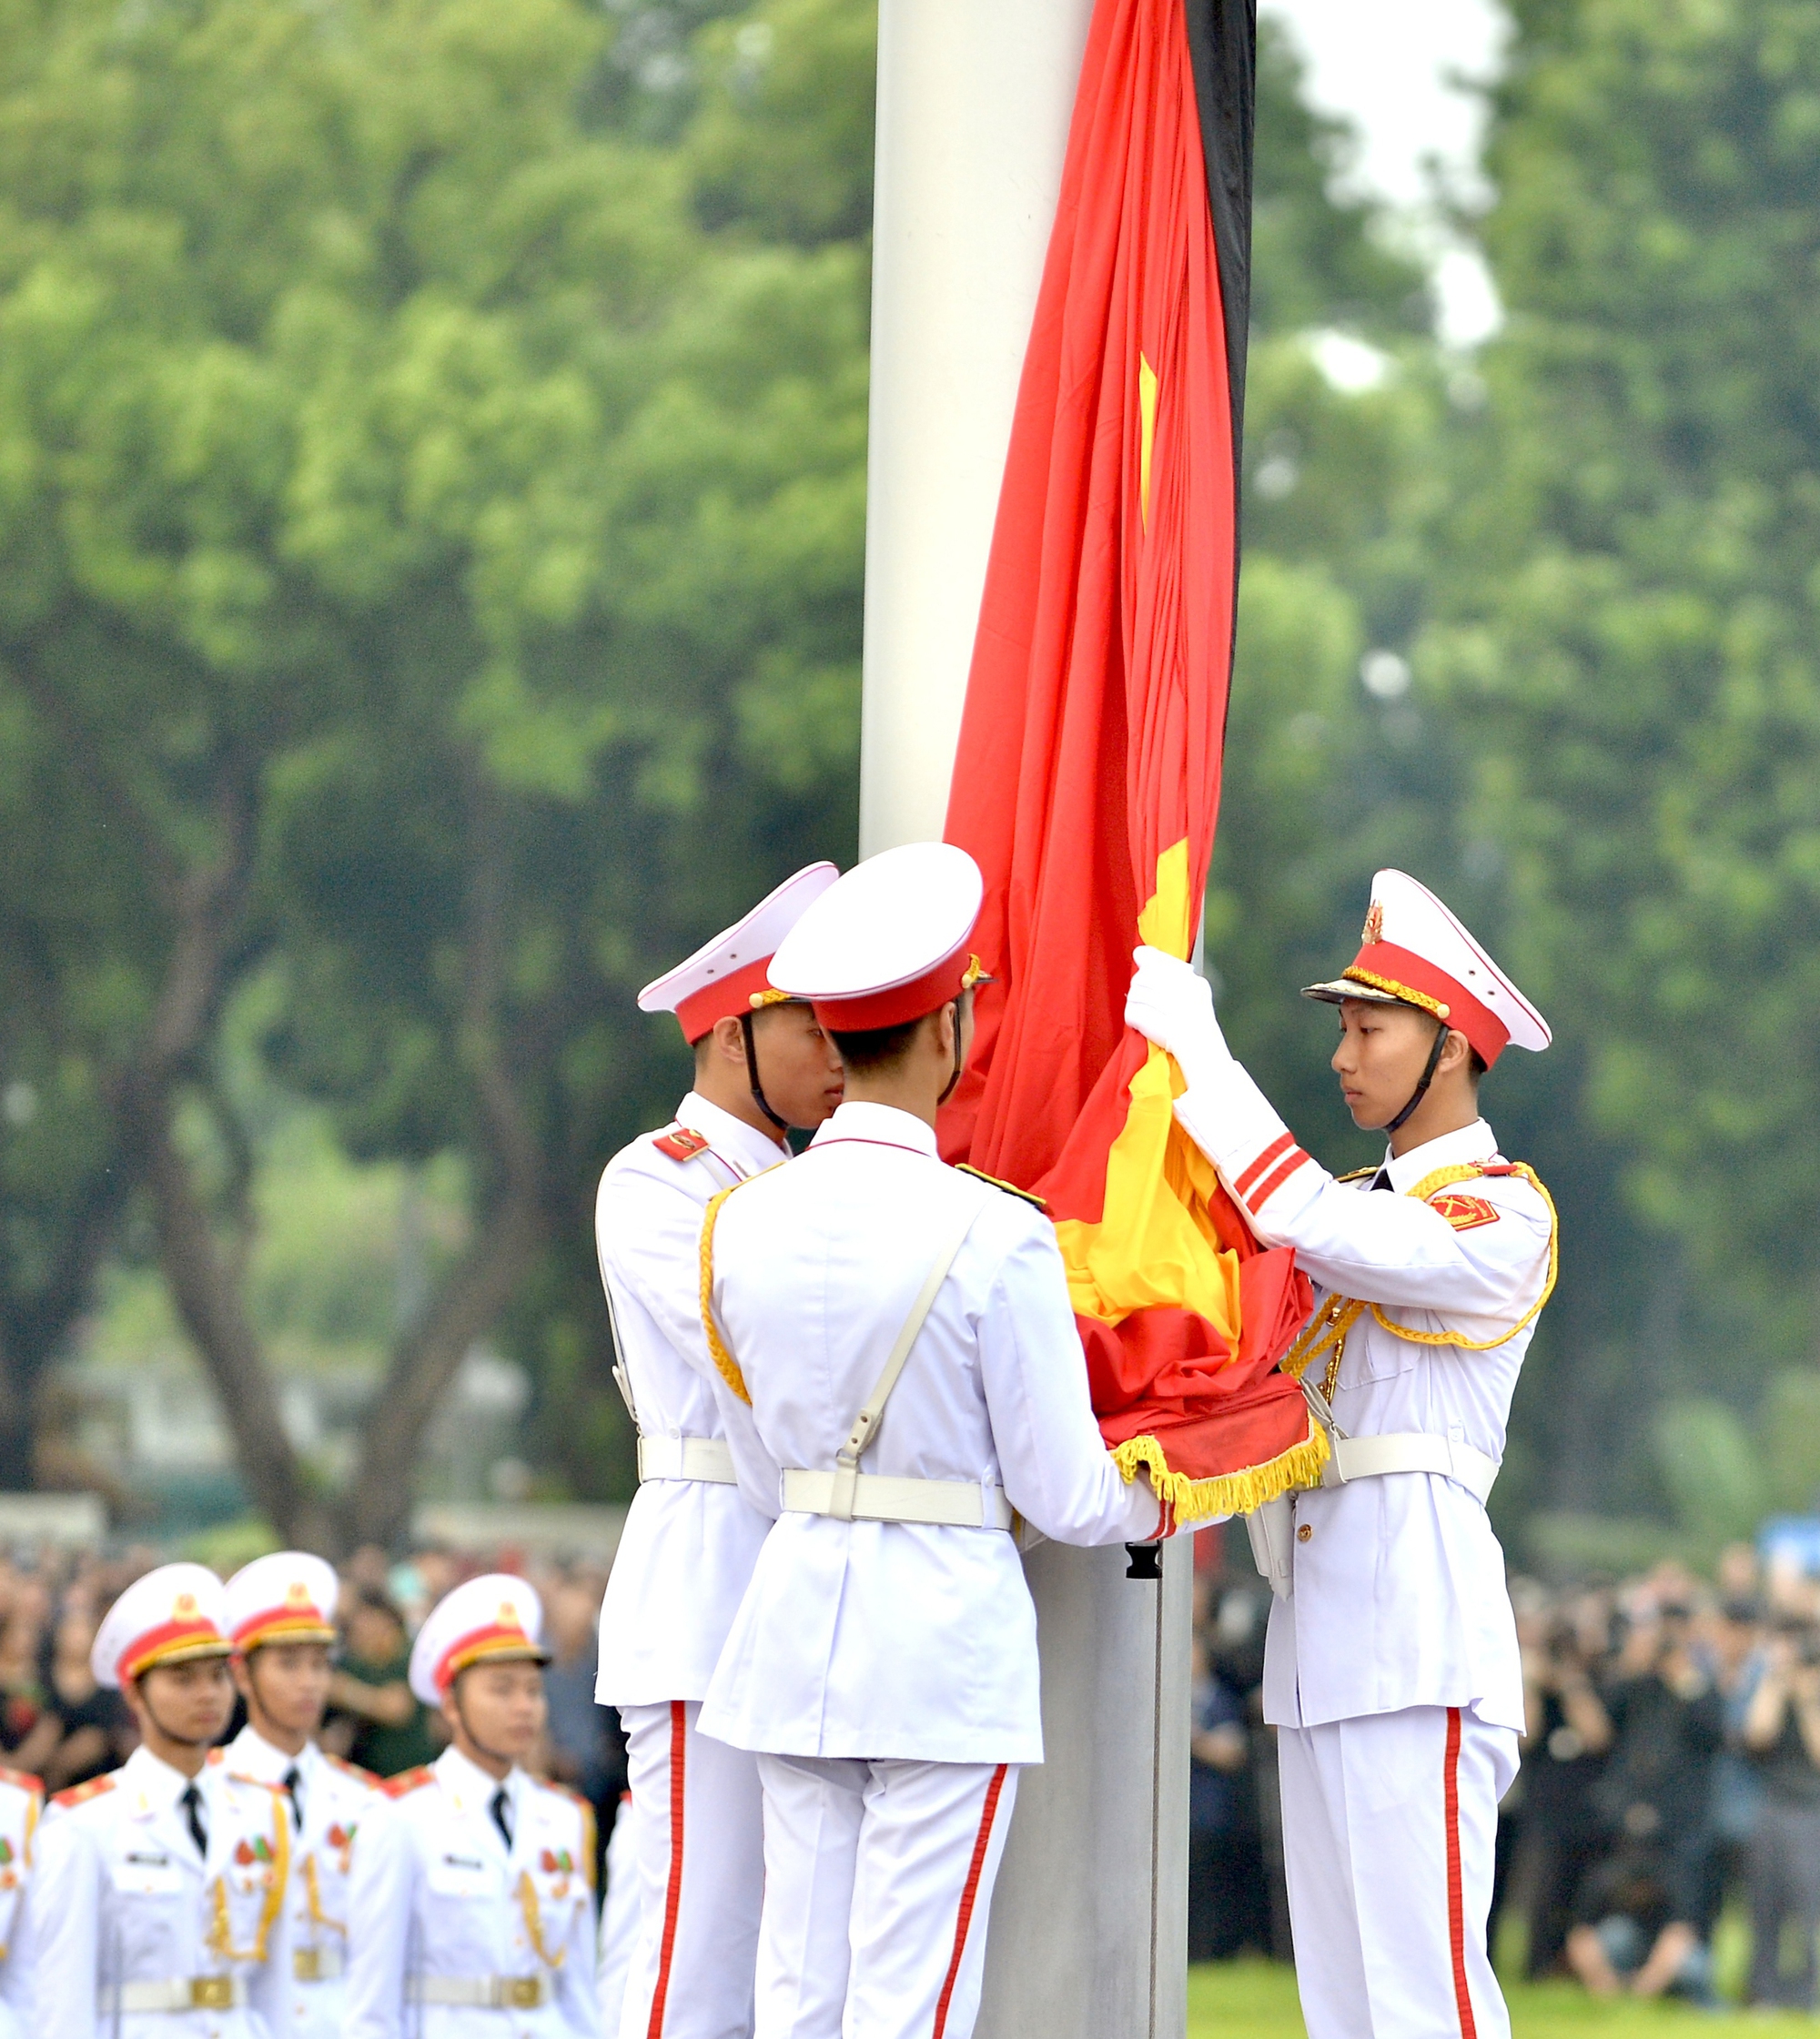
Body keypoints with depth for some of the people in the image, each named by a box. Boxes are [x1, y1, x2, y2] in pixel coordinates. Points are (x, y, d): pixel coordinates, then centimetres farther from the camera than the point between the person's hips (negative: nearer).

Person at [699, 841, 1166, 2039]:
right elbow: (1062, 1492, -6)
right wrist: (1153, 1507, 16)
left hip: (795, 1615, 5)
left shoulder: (744, 1223, 2)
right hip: (948, 1628, -5)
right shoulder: (994, 1236, -14)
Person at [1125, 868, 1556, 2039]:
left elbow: (1315, 1230, -21)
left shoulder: (1506, 1215, -6)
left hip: (1418, 1624, -9)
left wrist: (1196, 1049, -18)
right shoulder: (1371, 1203, 22)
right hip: (1323, 1631, 9)